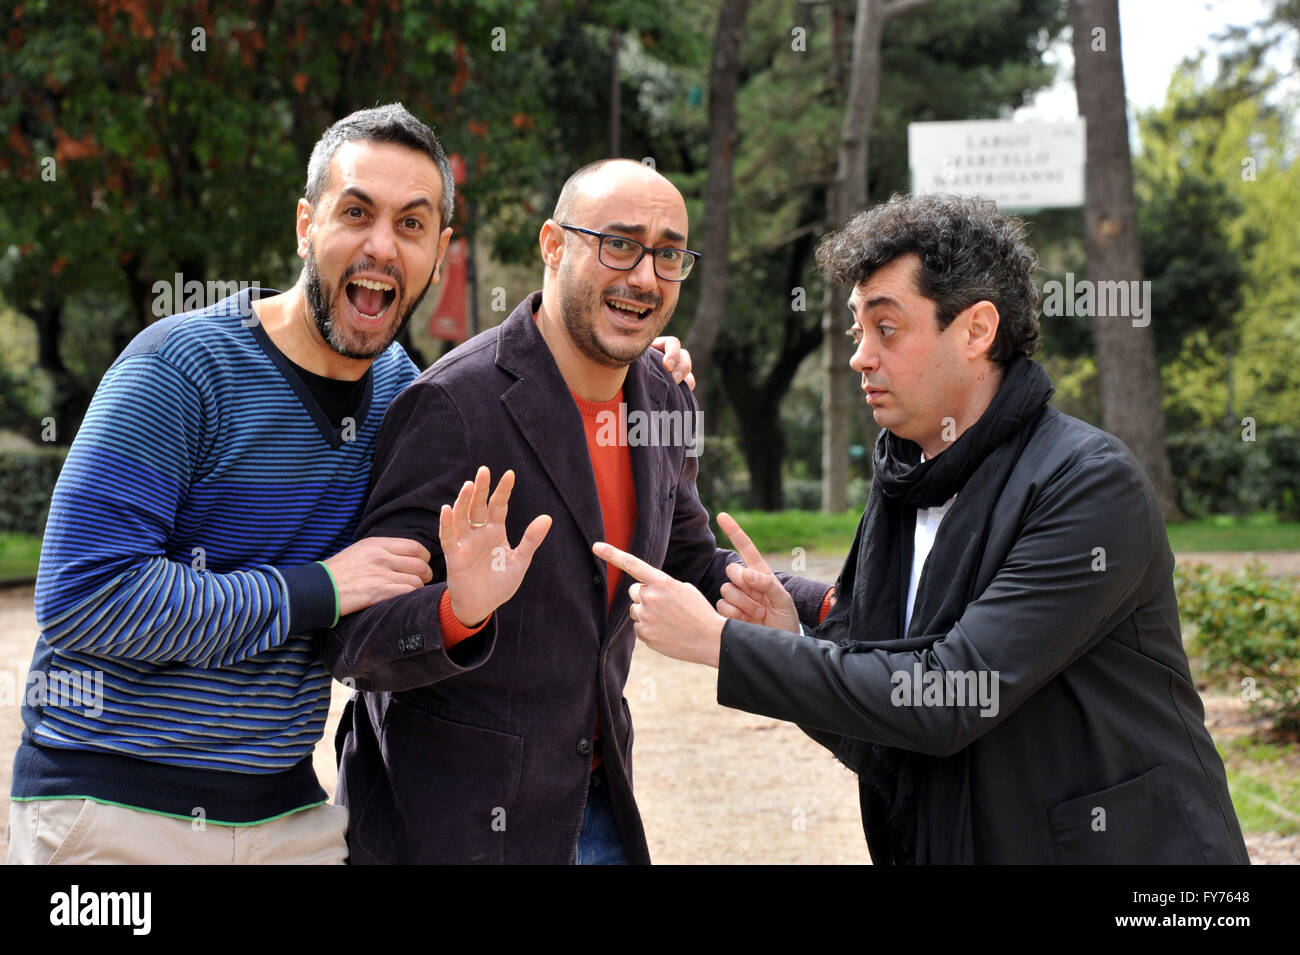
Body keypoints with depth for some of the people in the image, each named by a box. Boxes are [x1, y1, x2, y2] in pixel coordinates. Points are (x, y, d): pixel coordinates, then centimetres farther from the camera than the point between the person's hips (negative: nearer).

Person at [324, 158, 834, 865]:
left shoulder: (667, 406, 3)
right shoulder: (453, 403, -20)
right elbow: (354, 640, -21)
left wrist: (832, 609, 3)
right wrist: (460, 610, -41)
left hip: (593, 801, 7)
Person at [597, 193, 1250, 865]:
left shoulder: (1092, 484, -15)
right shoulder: (896, 502, 6)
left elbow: (952, 700, -22)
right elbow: (872, 748, 10)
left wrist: (719, 642, -19)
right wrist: (789, 641, -9)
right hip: (944, 846, 6)